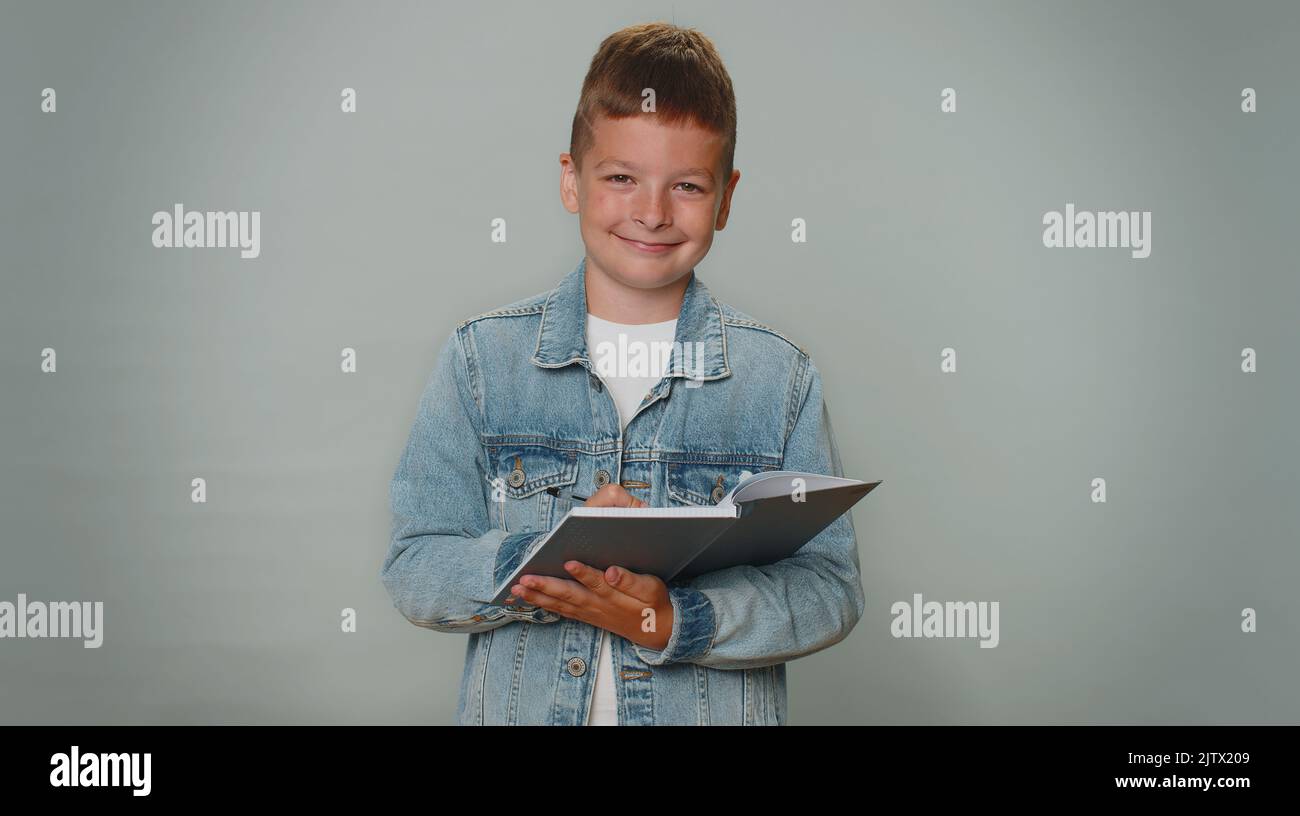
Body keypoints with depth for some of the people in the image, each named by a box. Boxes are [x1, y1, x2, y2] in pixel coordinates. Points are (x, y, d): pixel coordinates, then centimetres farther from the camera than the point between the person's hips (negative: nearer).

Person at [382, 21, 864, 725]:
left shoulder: (779, 377, -3)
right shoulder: (481, 358, -3)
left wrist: (678, 621, -24)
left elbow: (828, 587, -9)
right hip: (519, 709, 0)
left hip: (718, 715, 0)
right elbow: (413, 570, -8)